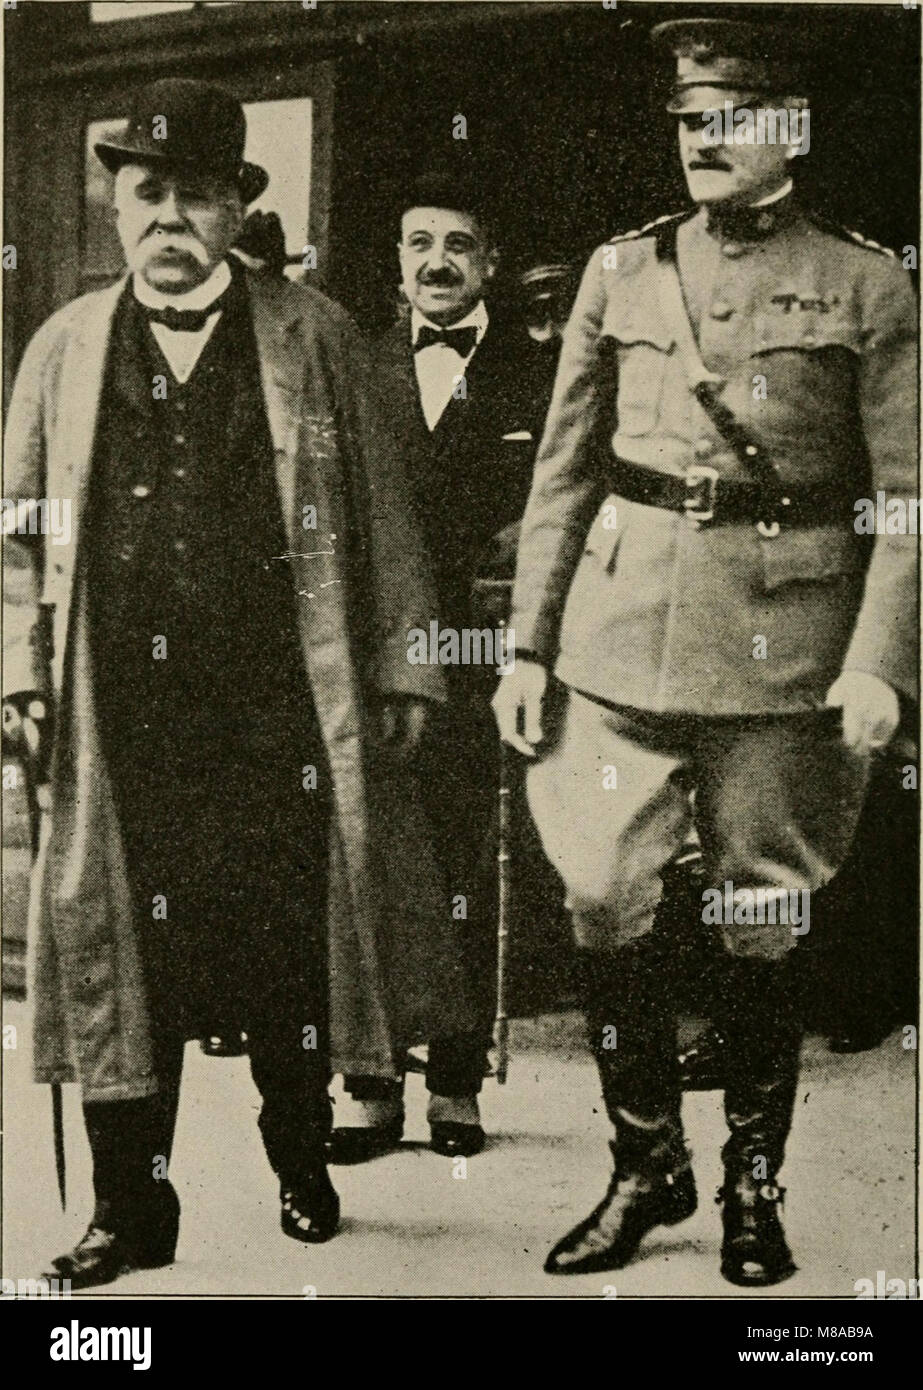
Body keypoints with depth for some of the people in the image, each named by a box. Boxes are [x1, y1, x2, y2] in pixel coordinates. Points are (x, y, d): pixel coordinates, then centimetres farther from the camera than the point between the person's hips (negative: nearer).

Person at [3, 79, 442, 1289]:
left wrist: (398, 667, 4)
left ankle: (302, 1167, 27)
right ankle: (132, 1206, 15)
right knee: (115, 947, 2)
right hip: (120, 705, 2)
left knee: (287, 946, 4)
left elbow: (378, 514, 7)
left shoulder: (314, 339, 7)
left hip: (276, 702, -1)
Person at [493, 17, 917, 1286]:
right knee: (607, 906, 0)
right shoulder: (621, 272, 10)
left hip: (784, 646, -2)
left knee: (763, 932, 6)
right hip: (623, 631, 2)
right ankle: (646, 1167, 19)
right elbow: (562, 471, 10)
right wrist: (528, 646, 6)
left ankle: (754, 1188, 24)